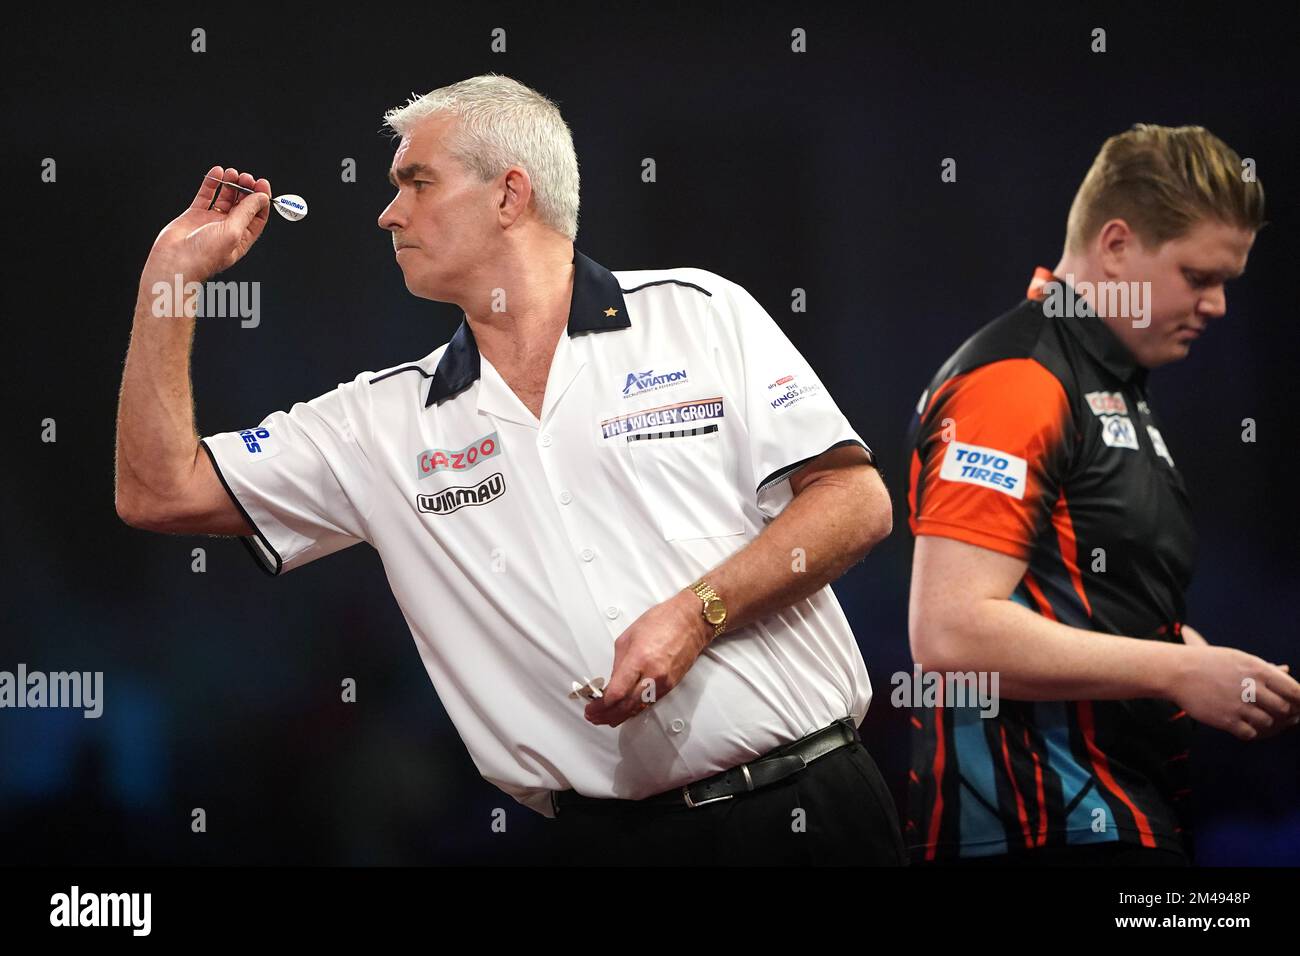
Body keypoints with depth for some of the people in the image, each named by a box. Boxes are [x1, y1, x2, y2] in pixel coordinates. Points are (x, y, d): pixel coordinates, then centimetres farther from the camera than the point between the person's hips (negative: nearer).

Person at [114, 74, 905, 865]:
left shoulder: (699, 314, 3)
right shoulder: (386, 421, 11)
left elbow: (856, 501, -2)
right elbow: (161, 492, 7)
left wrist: (697, 612, -16)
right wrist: (172, 272, 6)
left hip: (809, 808, -3)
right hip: (615, 837, 3)